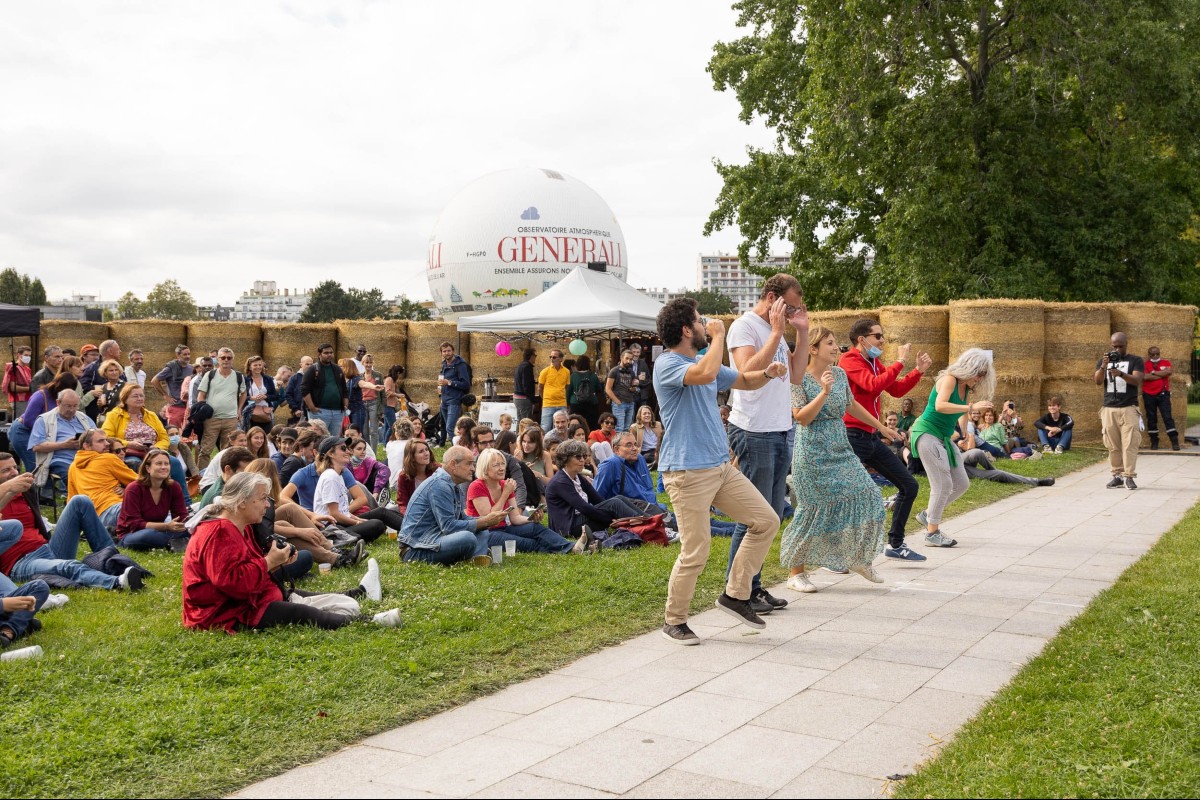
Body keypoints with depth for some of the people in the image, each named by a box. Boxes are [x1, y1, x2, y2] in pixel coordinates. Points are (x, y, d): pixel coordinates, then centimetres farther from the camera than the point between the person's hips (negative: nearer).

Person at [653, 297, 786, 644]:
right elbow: (706, 374, -33)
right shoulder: (667, 364, -13)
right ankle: (674, 621, 14)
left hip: (721, 466, 9)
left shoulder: (703, 361, 16)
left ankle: (735, 595, 17)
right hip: (688, 472, -9)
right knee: (695, 552, -6)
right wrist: (718, 334, -18)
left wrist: (768, 373, 4)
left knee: (766, 521, 7)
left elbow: (743, 380, 26)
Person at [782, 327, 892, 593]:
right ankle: (795, 572, 11)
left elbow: (852, 405, 23)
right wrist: (824, 392, -26)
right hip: (813, 454, -7)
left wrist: (880, 426, 29)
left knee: (866, 497, 0)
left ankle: (859, 559, 20)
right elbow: (802, 418, -18)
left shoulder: (840, 374, 8)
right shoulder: (800, 378, -11)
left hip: (841, 450, 7)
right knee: (813, 511, -4)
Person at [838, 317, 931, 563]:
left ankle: (895, 544, 21)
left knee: (909, 485, 12)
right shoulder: (849, 361, -10)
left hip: (872, 437, 9)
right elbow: (874, 385, -24)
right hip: (853, 437, -9)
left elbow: (896, 390, 20)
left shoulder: (875, 362, 16)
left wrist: (918, 371, 10)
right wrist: (899, 362, -16)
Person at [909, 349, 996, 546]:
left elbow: (963, 416, 17)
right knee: (943, 485, -11)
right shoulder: (949, 379, -14)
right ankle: (932, 534, -2)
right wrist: (972, 407, -33)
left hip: (944, 438, 9)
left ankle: (928, 515, 24)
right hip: (927, 433, -9)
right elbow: (940, 406, -32)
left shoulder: (966, 388, 11)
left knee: (961, 484, 9)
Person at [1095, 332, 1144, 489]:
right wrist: (1103, 367, -17)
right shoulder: (1104, 360, 13)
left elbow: (1137, 380, -10)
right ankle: (1117, 475, 7)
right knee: (1113, 446, 3)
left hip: (1128, 408, -3)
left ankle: (1129, 476, -8)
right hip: (1109, 408, 3)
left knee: (1129, 444, -9)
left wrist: (1121, 374, -27)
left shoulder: (1135, 360, 4)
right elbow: (1098, 382, 1)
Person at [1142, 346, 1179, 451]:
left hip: (1163, 394, 0)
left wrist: (1153, 372, -10)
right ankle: (1154, 442, 14)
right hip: (1148, 395, 0)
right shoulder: (1145, 364, -1)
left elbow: (1169, 371, -15)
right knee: (1151, 419, 6)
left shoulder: (1166, 362, 5)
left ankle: (1175, 441, -3)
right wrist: (1162, 374, -10)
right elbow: (1145, 376, -18)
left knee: (1168, 417, -4)